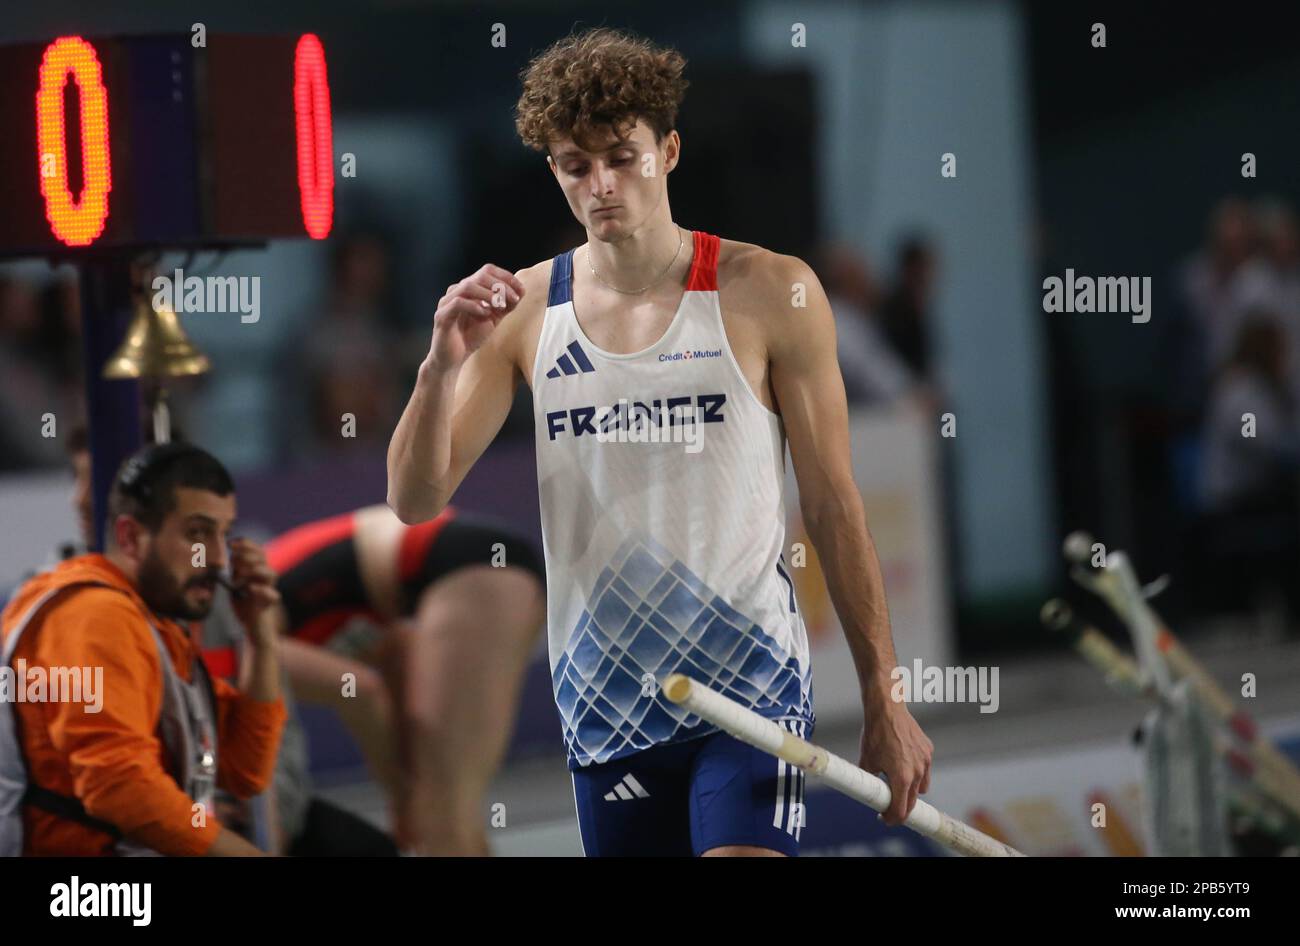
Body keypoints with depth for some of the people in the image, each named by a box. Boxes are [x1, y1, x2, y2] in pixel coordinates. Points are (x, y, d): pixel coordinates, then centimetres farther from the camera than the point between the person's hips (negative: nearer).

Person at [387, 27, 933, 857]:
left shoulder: (769, 294, -3)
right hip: (602, 703, 3)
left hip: (750, 687, -3)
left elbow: (834, 506, 0)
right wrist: (444, 365, -16)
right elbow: (416, 501, 2)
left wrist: (884, 703, -1)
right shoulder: (526, 311, 4)